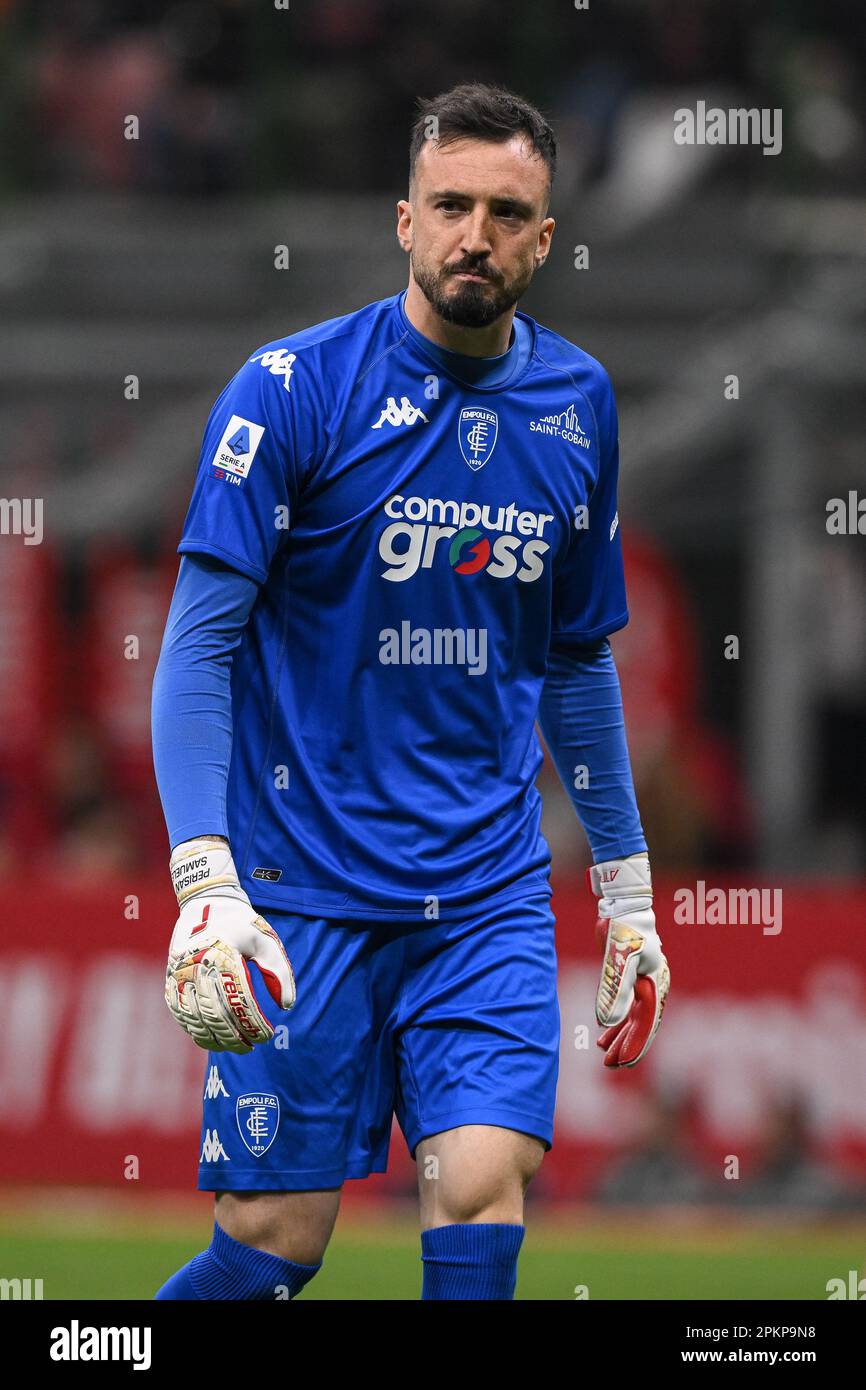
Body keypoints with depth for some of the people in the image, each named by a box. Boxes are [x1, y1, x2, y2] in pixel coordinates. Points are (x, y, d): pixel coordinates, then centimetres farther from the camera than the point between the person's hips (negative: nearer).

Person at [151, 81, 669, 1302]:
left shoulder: (579, 403, 7)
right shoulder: (293, 389, -8)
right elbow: (199, 643, -11)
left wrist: (625, 885, 19)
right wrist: (203, 881, -22)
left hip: (492, 891, 3)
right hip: (303, 885, -3)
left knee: (483, 1195, -15)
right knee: (271, 1245, -4)